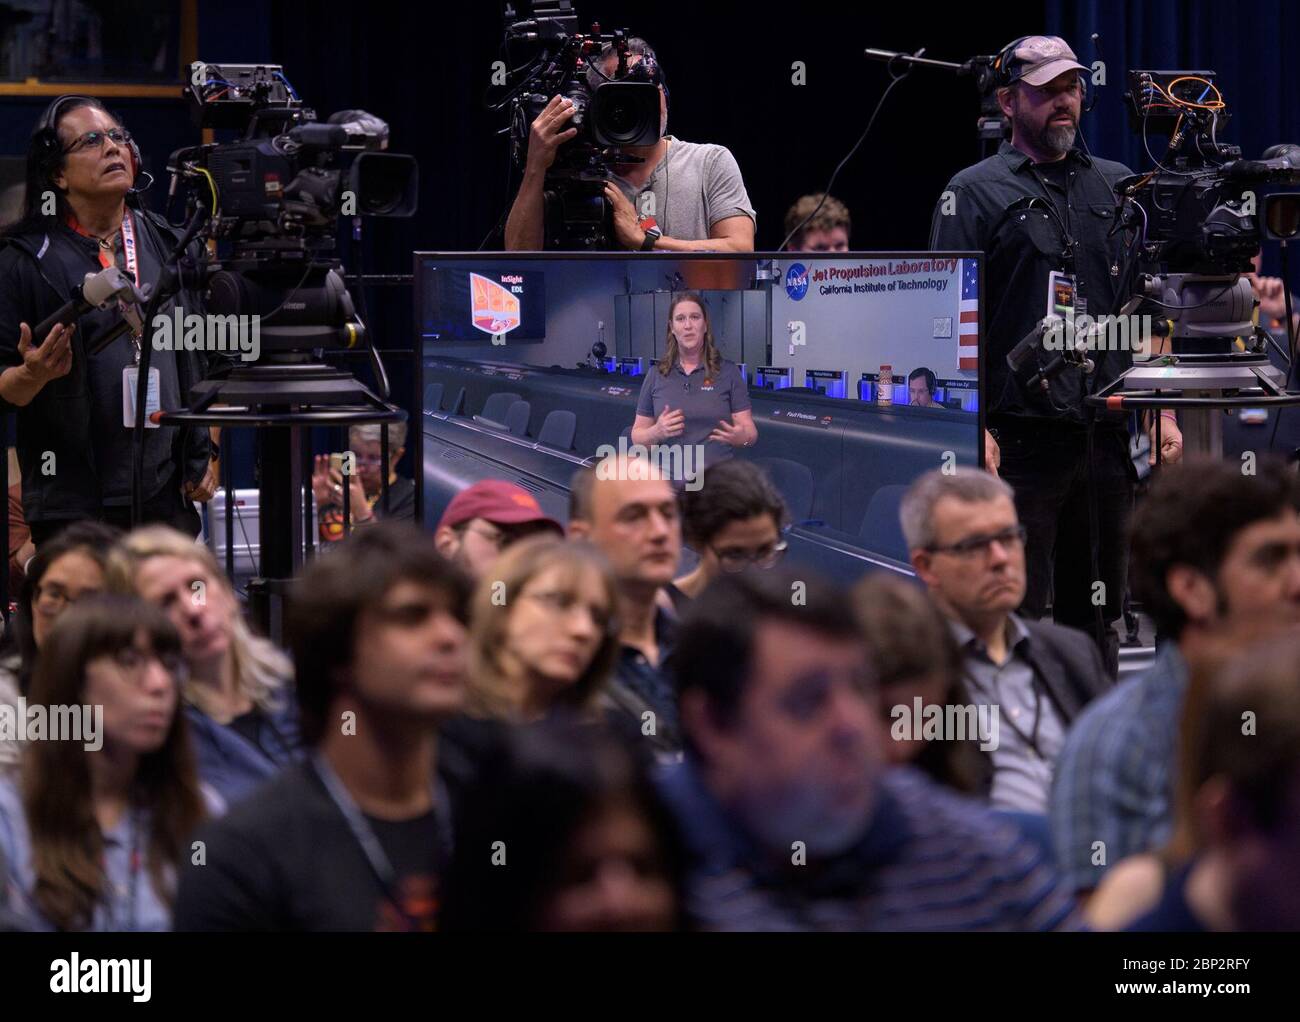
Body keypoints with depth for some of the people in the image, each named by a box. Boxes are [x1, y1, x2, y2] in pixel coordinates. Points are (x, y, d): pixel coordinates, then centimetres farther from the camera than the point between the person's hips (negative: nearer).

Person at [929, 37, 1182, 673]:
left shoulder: (1117, 187, 16)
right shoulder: (976, 193, 1)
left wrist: (1162, 412, 11)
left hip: (1108, 437, 5)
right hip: (1022, 439, -5)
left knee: (1097, 616, 10)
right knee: (1017, 612, -6)